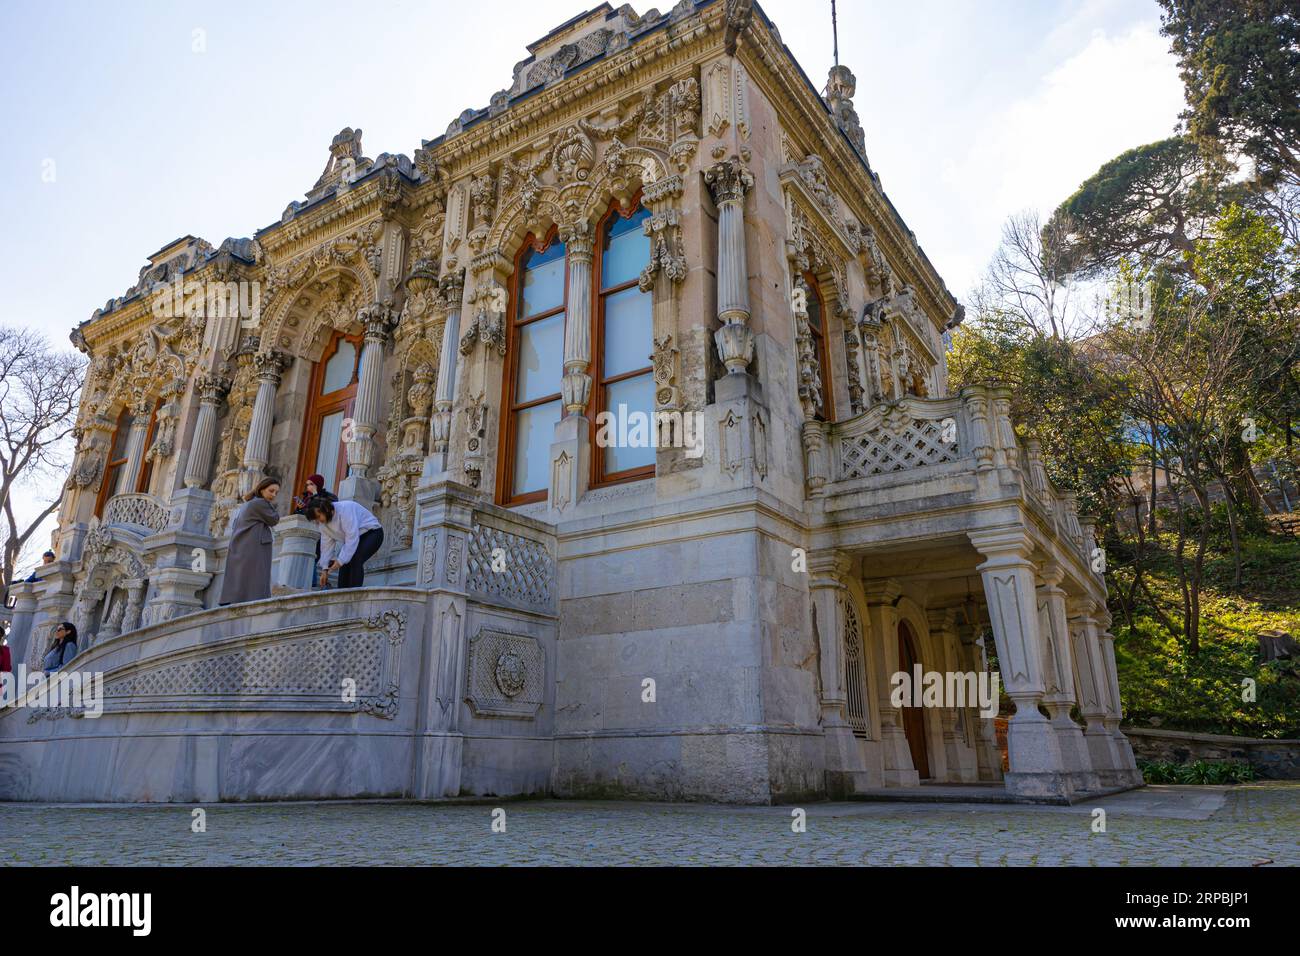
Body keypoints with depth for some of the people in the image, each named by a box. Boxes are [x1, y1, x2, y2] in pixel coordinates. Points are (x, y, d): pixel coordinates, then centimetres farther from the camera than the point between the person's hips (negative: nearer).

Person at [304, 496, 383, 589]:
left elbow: (352, 538, -34)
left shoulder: (344, 510, -31)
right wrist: (325, 569, -7)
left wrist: (340, 560, -33)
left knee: (355, 561, -26)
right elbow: (327, 545, -1)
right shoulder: (324, 522, -4)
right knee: (345, 564, -7)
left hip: (372, 533, -8)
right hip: (355, 537, 8)